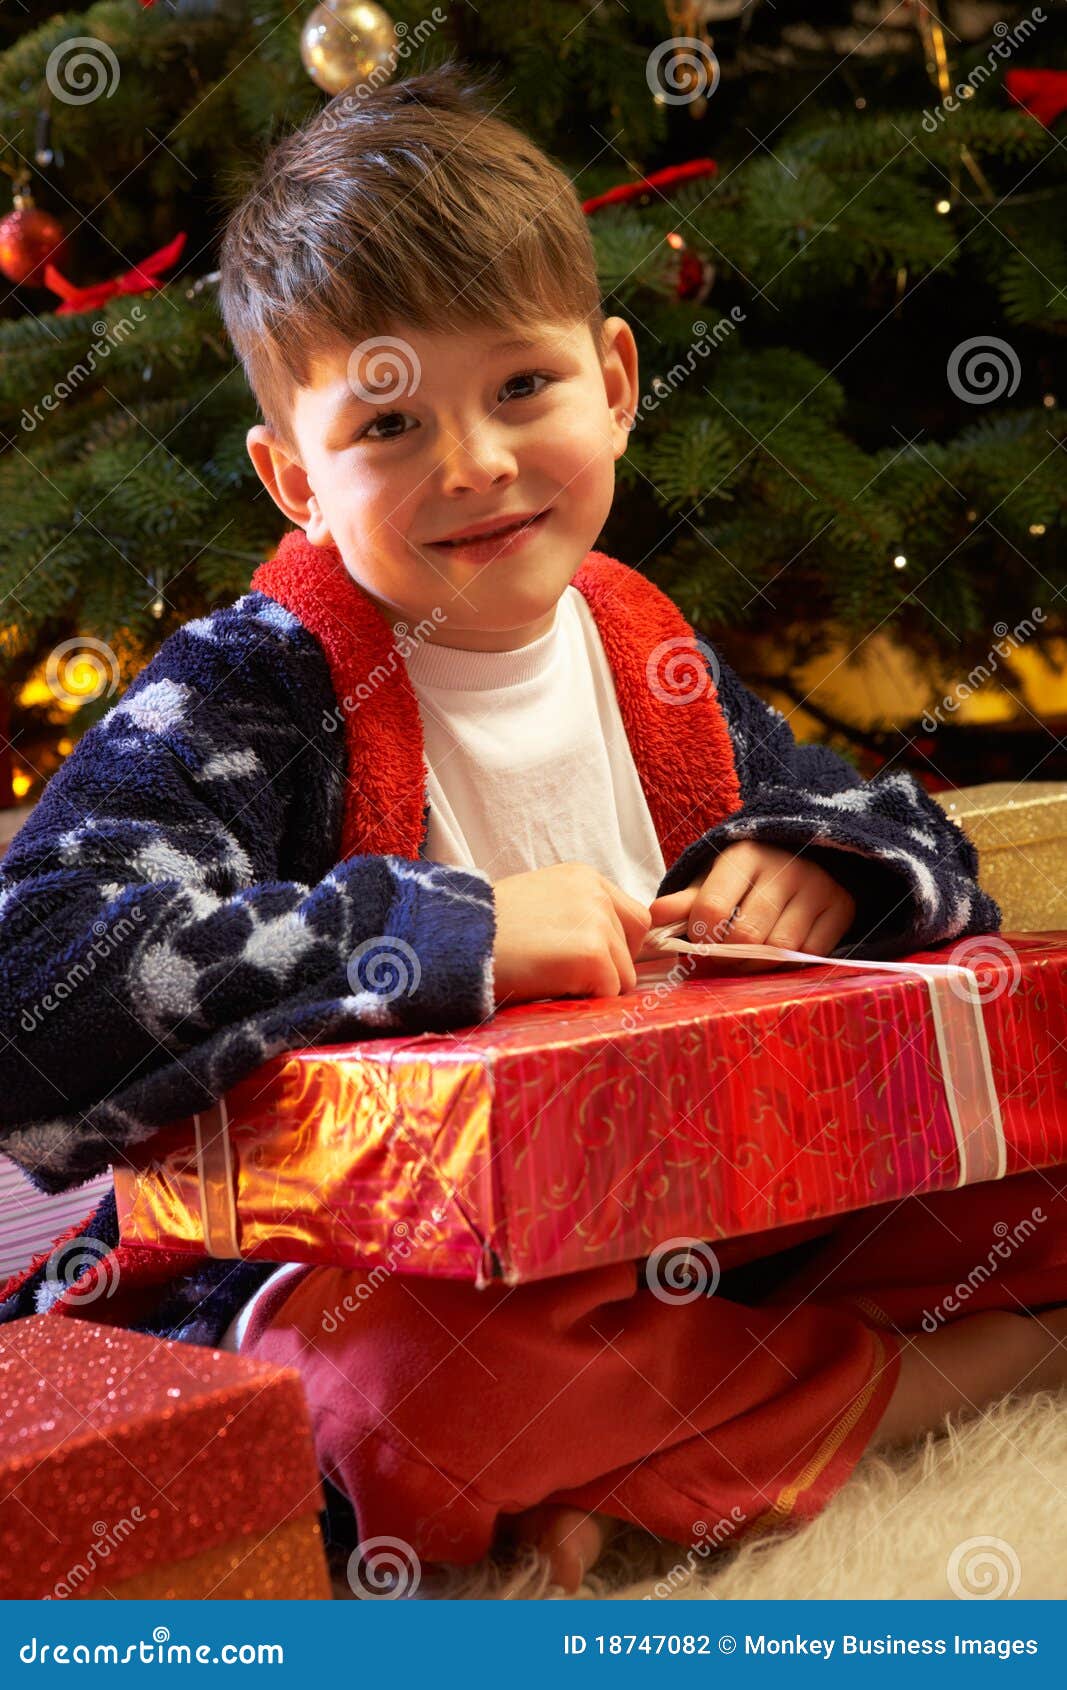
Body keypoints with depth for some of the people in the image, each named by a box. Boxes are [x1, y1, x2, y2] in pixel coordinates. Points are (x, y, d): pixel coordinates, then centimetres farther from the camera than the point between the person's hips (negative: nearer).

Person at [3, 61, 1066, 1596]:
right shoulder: (249, 695, -13)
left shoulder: (653, 661, 6)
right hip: (347, 1265, -5)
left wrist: (819, 864, -7)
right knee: (405, 1372, -39)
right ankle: (891, 1380, -12)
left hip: (680, 1209, 6)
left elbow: (935, 857, 20)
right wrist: (456, 933, -29)